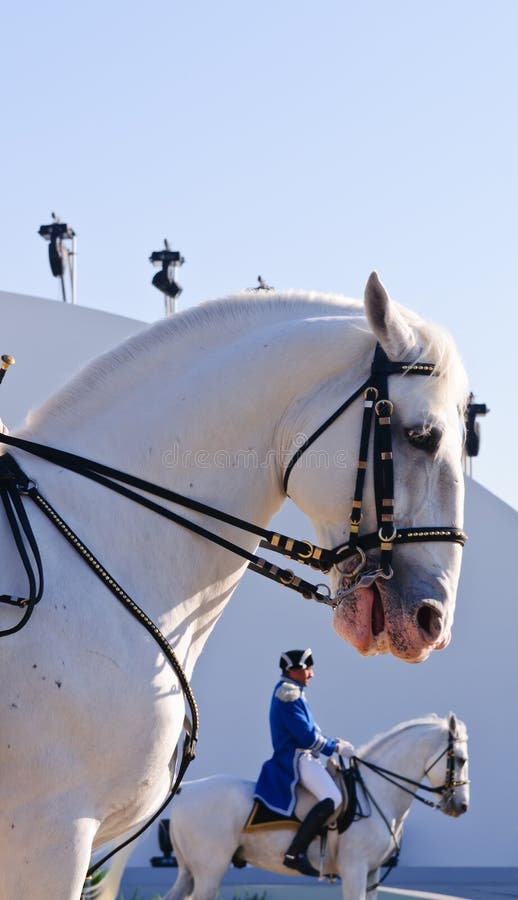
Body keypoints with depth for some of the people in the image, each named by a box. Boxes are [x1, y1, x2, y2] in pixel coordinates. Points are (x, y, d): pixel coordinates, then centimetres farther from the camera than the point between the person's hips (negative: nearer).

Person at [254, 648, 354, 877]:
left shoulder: (294, 692, 19)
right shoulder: (288, 694, -14)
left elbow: (309, 730, 21)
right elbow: (307, 737, -18)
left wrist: (334, 742, 8)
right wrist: (335, 747, -8)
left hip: (303, 757, 11)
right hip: (295, 758, -11)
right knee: (332, 799, -26)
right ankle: (295, 853, -28)